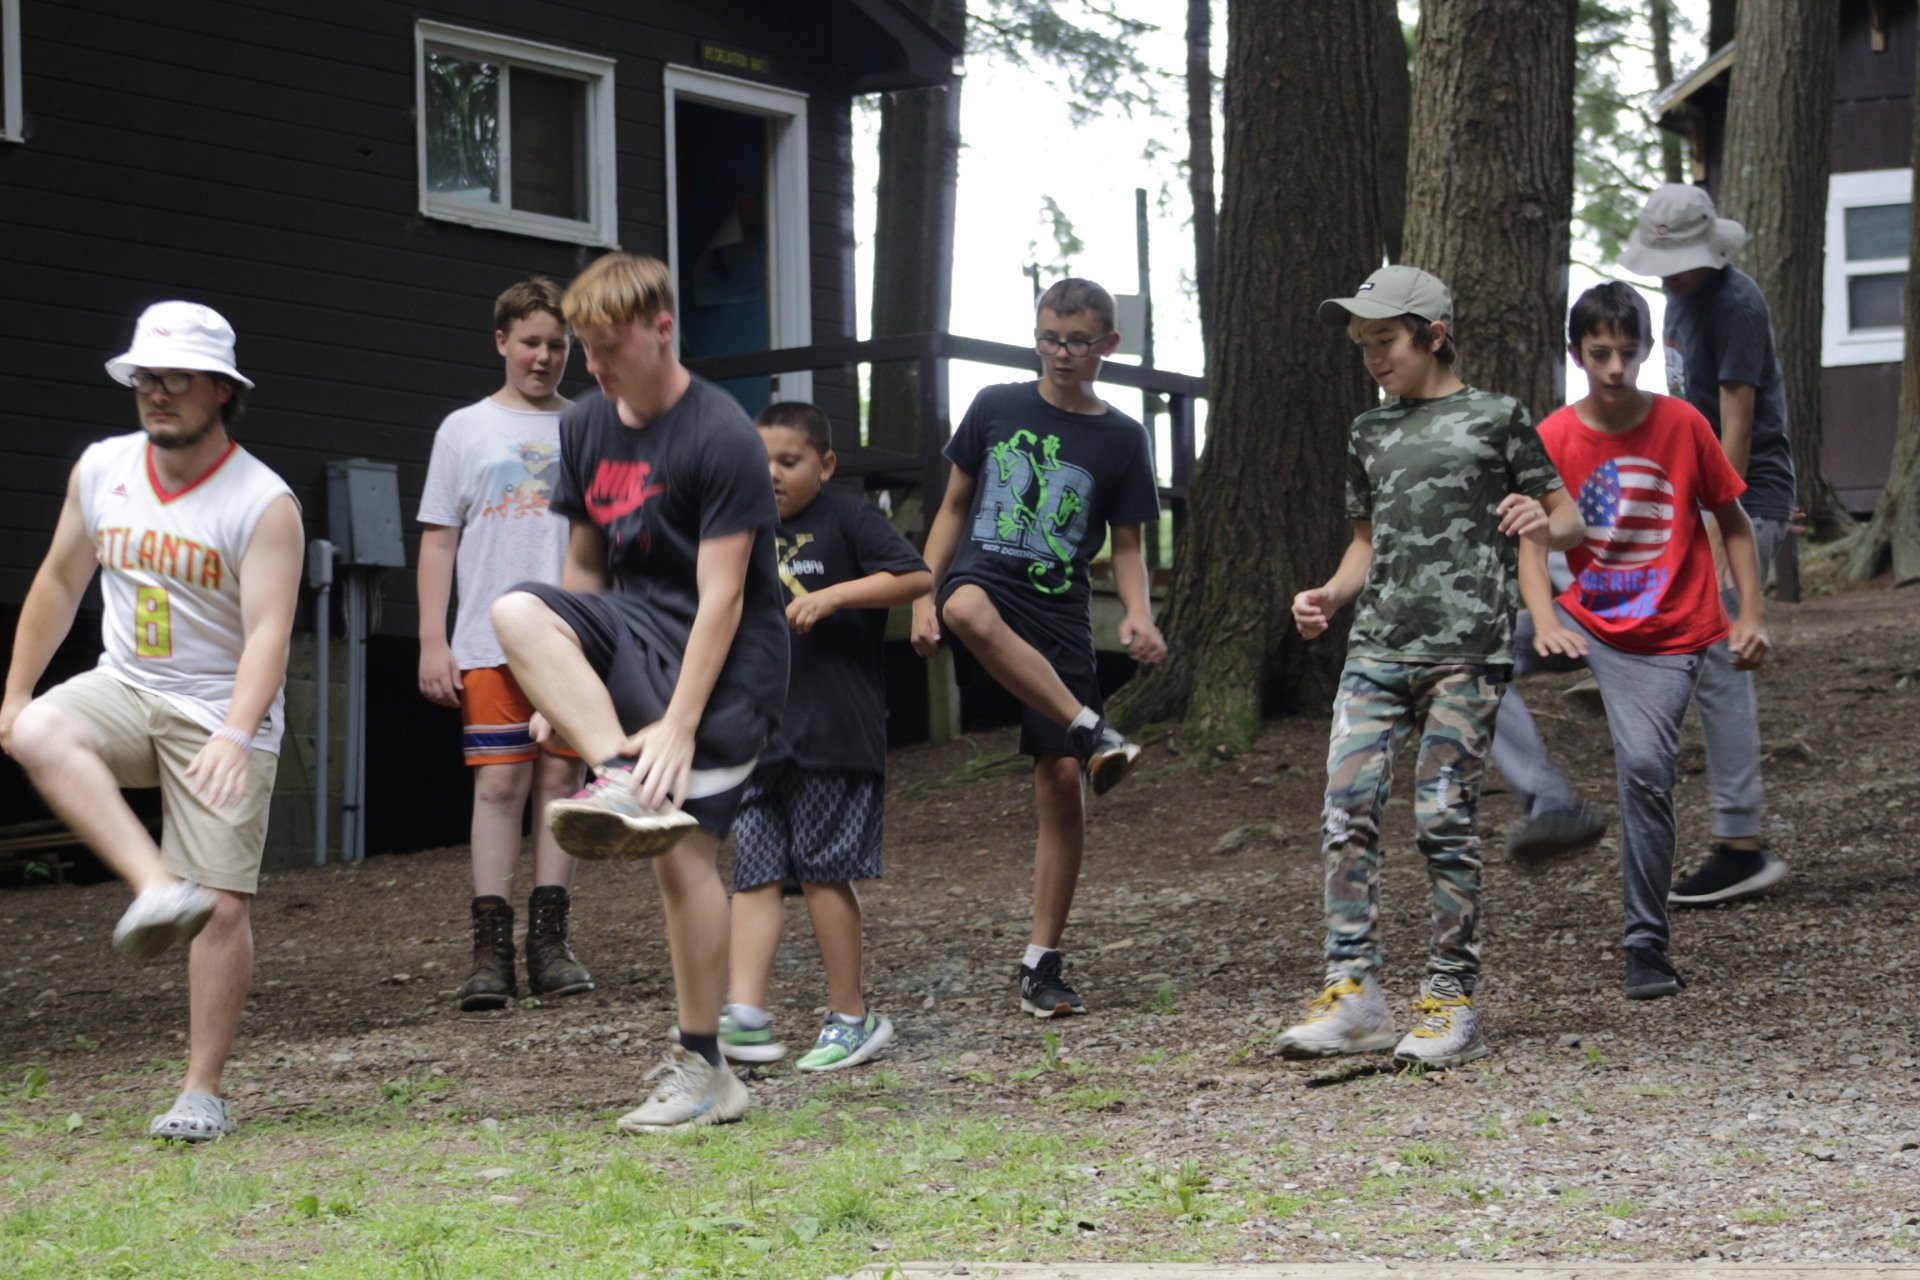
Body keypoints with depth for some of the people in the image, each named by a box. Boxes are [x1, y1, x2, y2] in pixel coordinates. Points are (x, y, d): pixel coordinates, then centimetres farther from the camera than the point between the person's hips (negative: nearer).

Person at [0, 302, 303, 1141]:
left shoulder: (264, 503, -13)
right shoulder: (101, 471, 3)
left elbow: (267, 631, -22)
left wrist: (233, 734, -37)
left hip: (222, 715, -4)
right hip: (125, 689, 4)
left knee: (223, 906, -8)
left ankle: (202, 1094, 3)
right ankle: (159, 886, -38)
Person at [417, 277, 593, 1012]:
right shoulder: (465, 430, 9)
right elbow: (439, 540, 8)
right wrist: (432, 642, 0)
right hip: (489, 644, -1)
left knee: (560, 778, 1)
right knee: (498, 784, -5)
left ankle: (550, 939, 5)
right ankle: (491, 949, -6)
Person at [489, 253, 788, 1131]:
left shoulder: (721, 439, -16)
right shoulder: (586, 426, 7)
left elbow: (721, 595, -19)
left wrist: (678, 725, -23)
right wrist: (570, 691, 13)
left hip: (725, 661, -7)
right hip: (635, 632, 7)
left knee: (682, 852, -11)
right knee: (517, 612, -21)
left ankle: (702, 1069, -2)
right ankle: (623, 782, -27)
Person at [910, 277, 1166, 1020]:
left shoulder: (1121, 440, 8)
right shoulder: (996, 409, 7)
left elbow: (1127, 546, 11)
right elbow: (954, 507, 13)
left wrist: (1138, 615, -9)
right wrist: (923, 597, 2)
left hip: (1061, 617, 1)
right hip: (985, 577, -1)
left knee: (1062, 781, -5)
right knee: (969, 609, -41)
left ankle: (1042, 965, 4)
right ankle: (1095, 734, -42)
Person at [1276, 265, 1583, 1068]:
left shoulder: (1496, 419, 5)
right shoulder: (1370, 434, 19)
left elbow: (1569, 521, 5)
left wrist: (1544, 525, -18)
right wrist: (1331, 595, 7)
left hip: (1465, 647, -5)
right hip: (1378, 644, 5)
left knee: (1443, 816, -7)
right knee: (1347, 807, -8)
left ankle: (1451, 1001, -1)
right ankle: (1353, 992, -7)